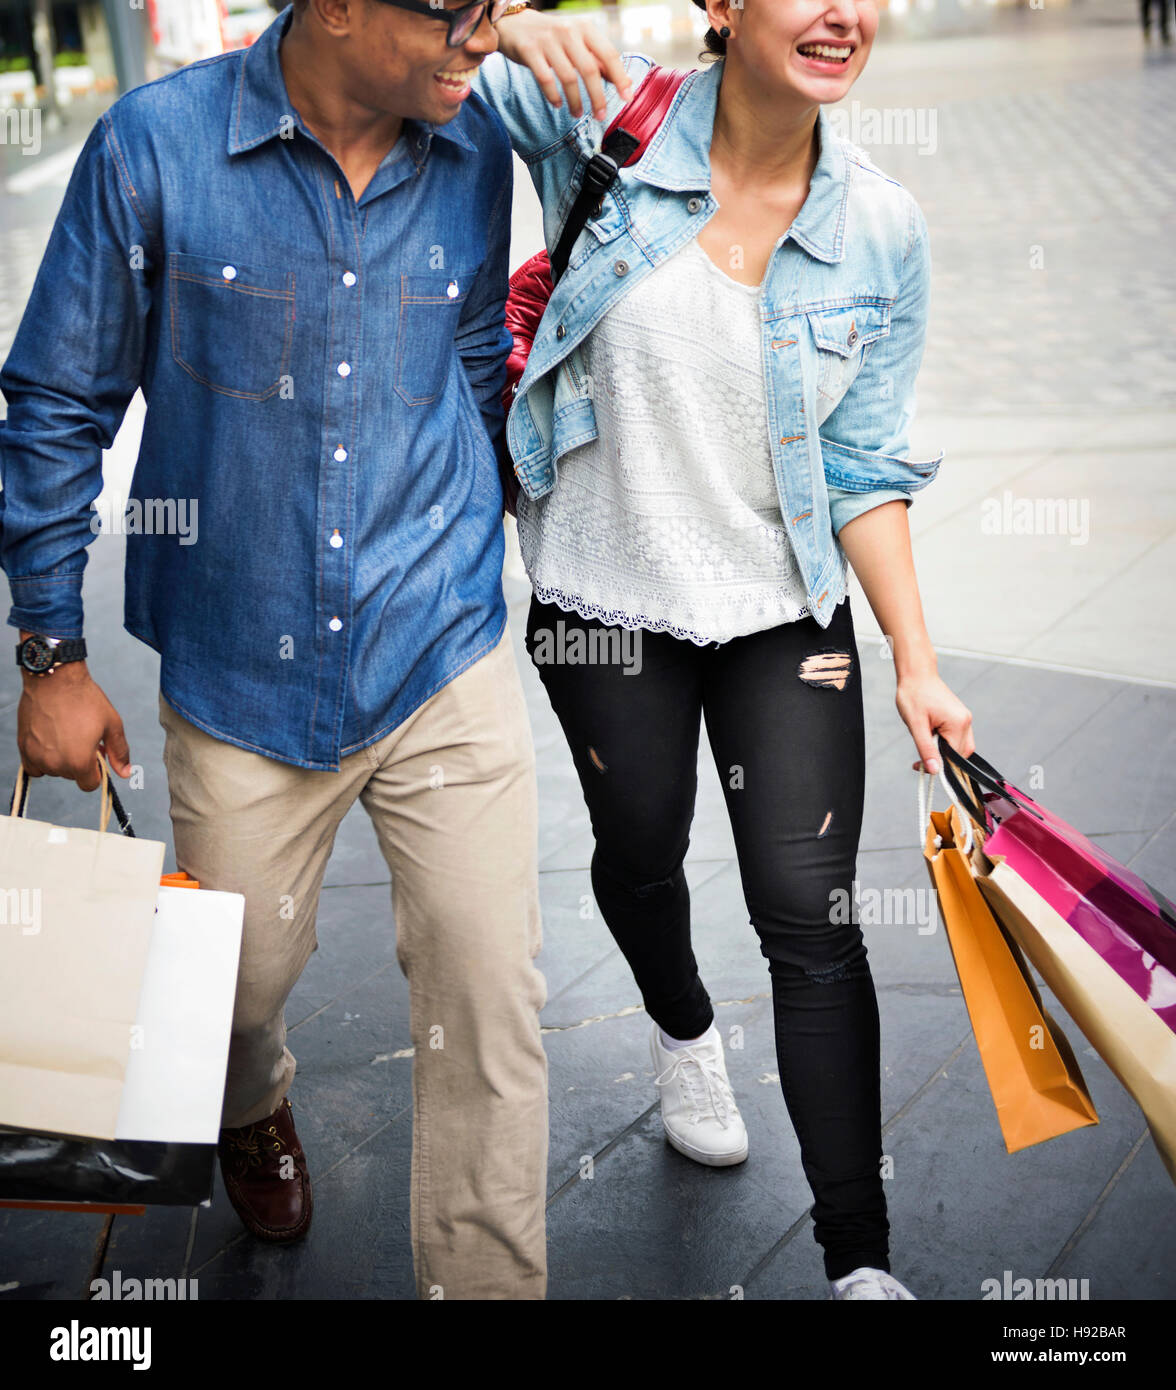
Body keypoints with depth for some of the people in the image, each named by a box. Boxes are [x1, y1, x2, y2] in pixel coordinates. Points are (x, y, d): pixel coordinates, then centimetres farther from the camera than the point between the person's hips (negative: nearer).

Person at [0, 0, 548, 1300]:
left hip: (444, 663, 1)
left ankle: (486, 1281, 20)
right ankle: (253, 1109, 56)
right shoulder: (155, 147, -12)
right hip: (241, 672, -1)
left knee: (489, 1008, -1)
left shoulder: (477, 154, -3)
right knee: (241, 977, 20)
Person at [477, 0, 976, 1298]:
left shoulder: (882, 230, -7)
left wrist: (916, 663, -7)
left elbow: (863, 466, -2)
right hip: (608, 598, 0)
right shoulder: (606, 117, -11)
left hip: (789, 613, 0)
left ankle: (860, 1259, 8)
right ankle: (682, 1026, 56)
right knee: (642, 854, 20)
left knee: (810, 913, -3)